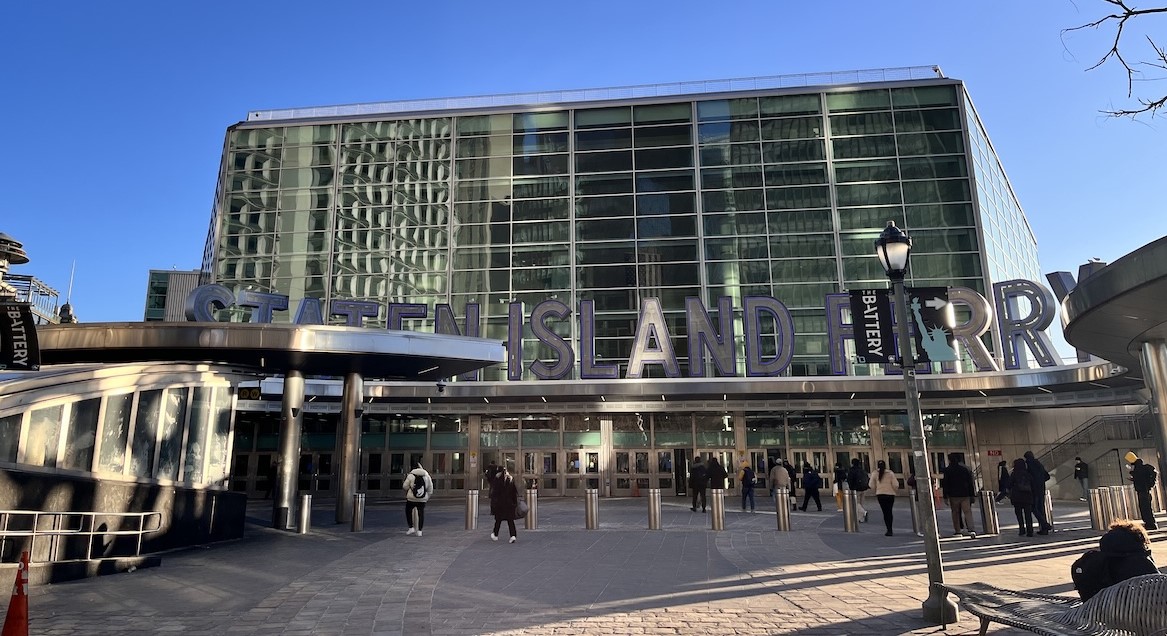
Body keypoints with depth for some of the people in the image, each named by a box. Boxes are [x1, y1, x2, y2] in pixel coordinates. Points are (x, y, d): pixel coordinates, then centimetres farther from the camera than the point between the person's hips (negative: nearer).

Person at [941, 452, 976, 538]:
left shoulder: (947, 470, -5)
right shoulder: (966, 468, 5)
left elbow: (945, 484, -5)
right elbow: (970, 482, 6)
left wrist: (945, 496, -1)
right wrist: (971, 494, 9)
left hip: (953, 495, -2)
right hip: (965, 494, 2)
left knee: (955, 512, 6)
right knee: (967, 511, 0)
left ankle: (957, 531, 8)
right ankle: (970, 530, -14)